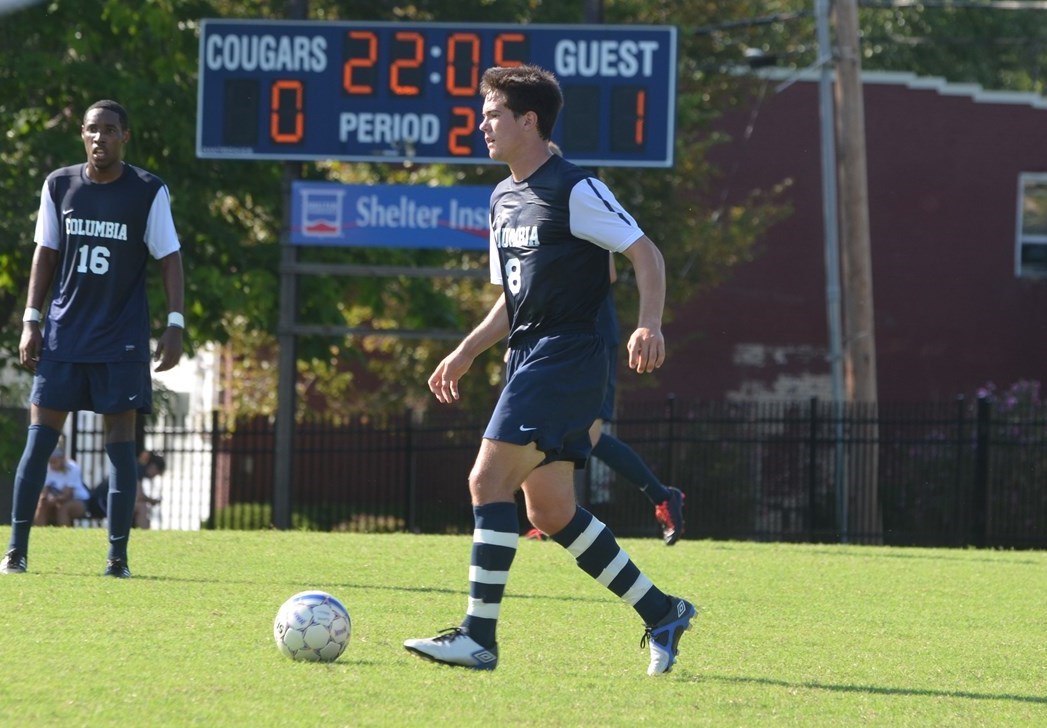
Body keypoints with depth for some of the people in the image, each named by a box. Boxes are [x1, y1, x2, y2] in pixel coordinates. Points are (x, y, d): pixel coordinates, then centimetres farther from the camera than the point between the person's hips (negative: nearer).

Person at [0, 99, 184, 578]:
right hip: (63, 336, 2)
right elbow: (45, 254, 10)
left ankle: (118, 557, 3)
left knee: (120, 442, -4)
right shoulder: (59, 186, 5)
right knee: (39, 437, -3)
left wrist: (175, 325, -8)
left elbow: (170, 259, 0)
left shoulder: (149, 192, -2)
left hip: (122, 341, -2)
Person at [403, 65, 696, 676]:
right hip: (528, 358, 10)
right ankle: (662, 614, 18)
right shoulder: (504, 198, 18)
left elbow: (646, 254, -11)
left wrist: (649, 326, -26)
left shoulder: (574, 190, -10)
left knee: (489, 479, -16)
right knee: (549, 510, 9)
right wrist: (467, 353, 19)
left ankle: (480, 637, -16)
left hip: (565, 357, -10)